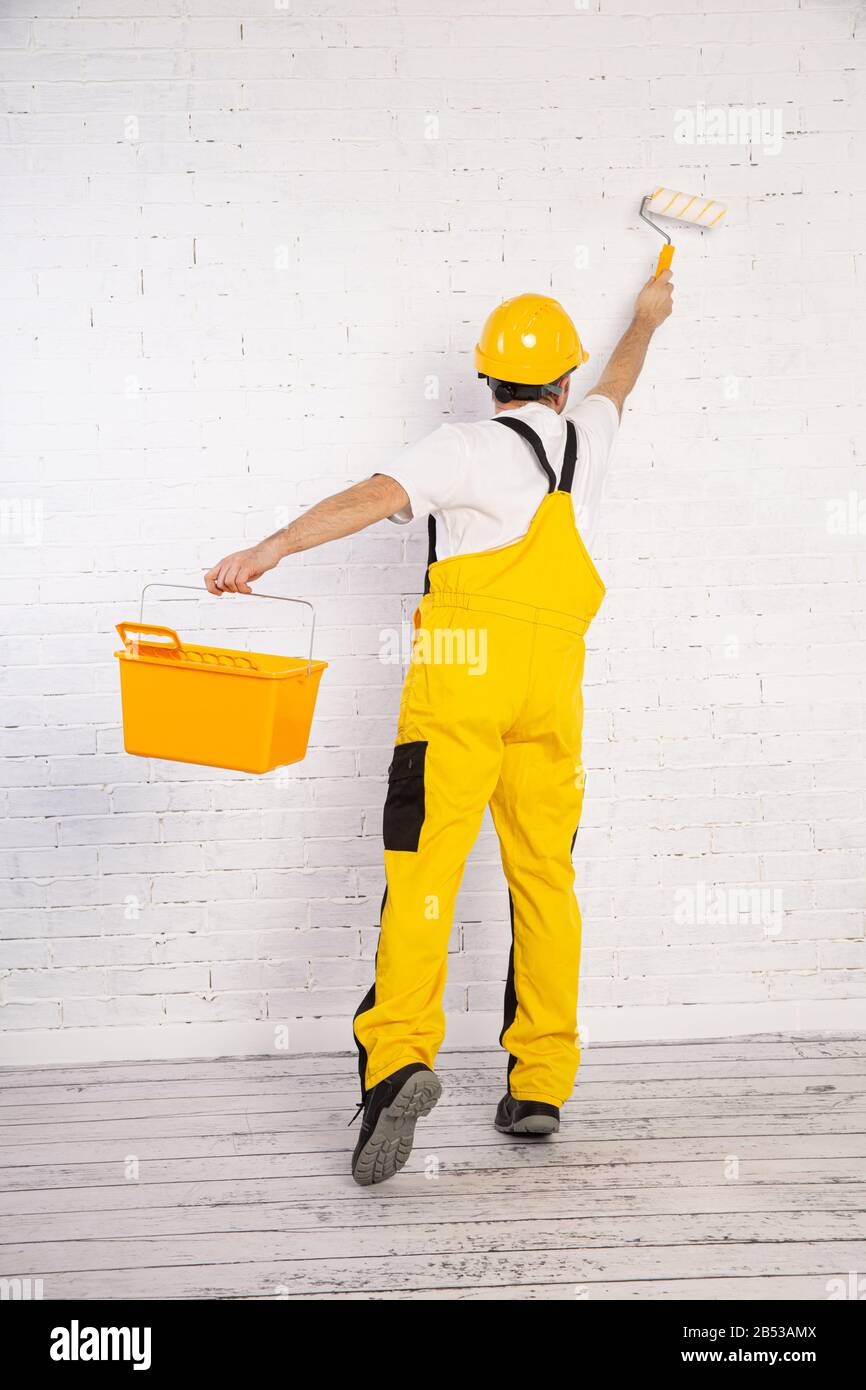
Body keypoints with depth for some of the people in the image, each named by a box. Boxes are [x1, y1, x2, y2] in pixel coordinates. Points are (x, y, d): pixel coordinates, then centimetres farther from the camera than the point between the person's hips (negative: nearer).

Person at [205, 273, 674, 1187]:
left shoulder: (466, 449, 2)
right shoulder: (584, 437, 18)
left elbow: (376, 496, -15)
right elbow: (618, 382, 40)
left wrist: (272, 548, -21)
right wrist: (646, 318, 60)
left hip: (464, 668, -4)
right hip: (552, 679, 4)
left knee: (426, 862, -10)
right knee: (544, 875, 7)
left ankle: (399, 1056, -25)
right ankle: (540, 1086, 9)